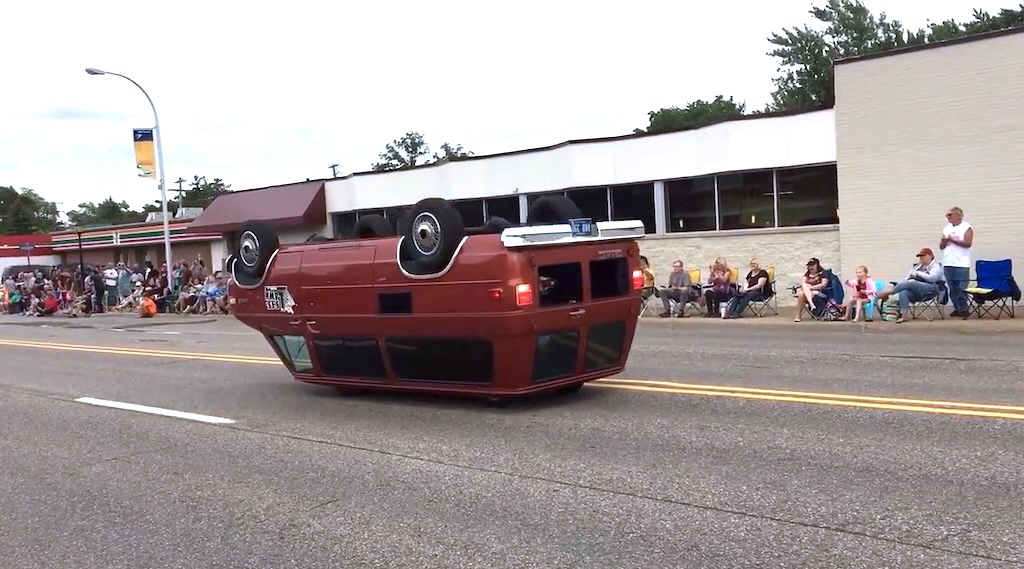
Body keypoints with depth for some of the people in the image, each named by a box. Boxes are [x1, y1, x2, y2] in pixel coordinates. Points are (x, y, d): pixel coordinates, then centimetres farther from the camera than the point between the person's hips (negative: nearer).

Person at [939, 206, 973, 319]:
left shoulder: (966, 227, 0)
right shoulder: (946, 228, 16)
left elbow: (968, 243, -13)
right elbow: (941, 246, 17)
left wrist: (953, 240, -12)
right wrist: (944, 241, -4)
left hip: (961, 264, -6)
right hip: (947, 264, 6)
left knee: (961, 289, -9)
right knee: (952, 289, 5)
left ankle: (963, 310, -6)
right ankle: (957, 309, 11)